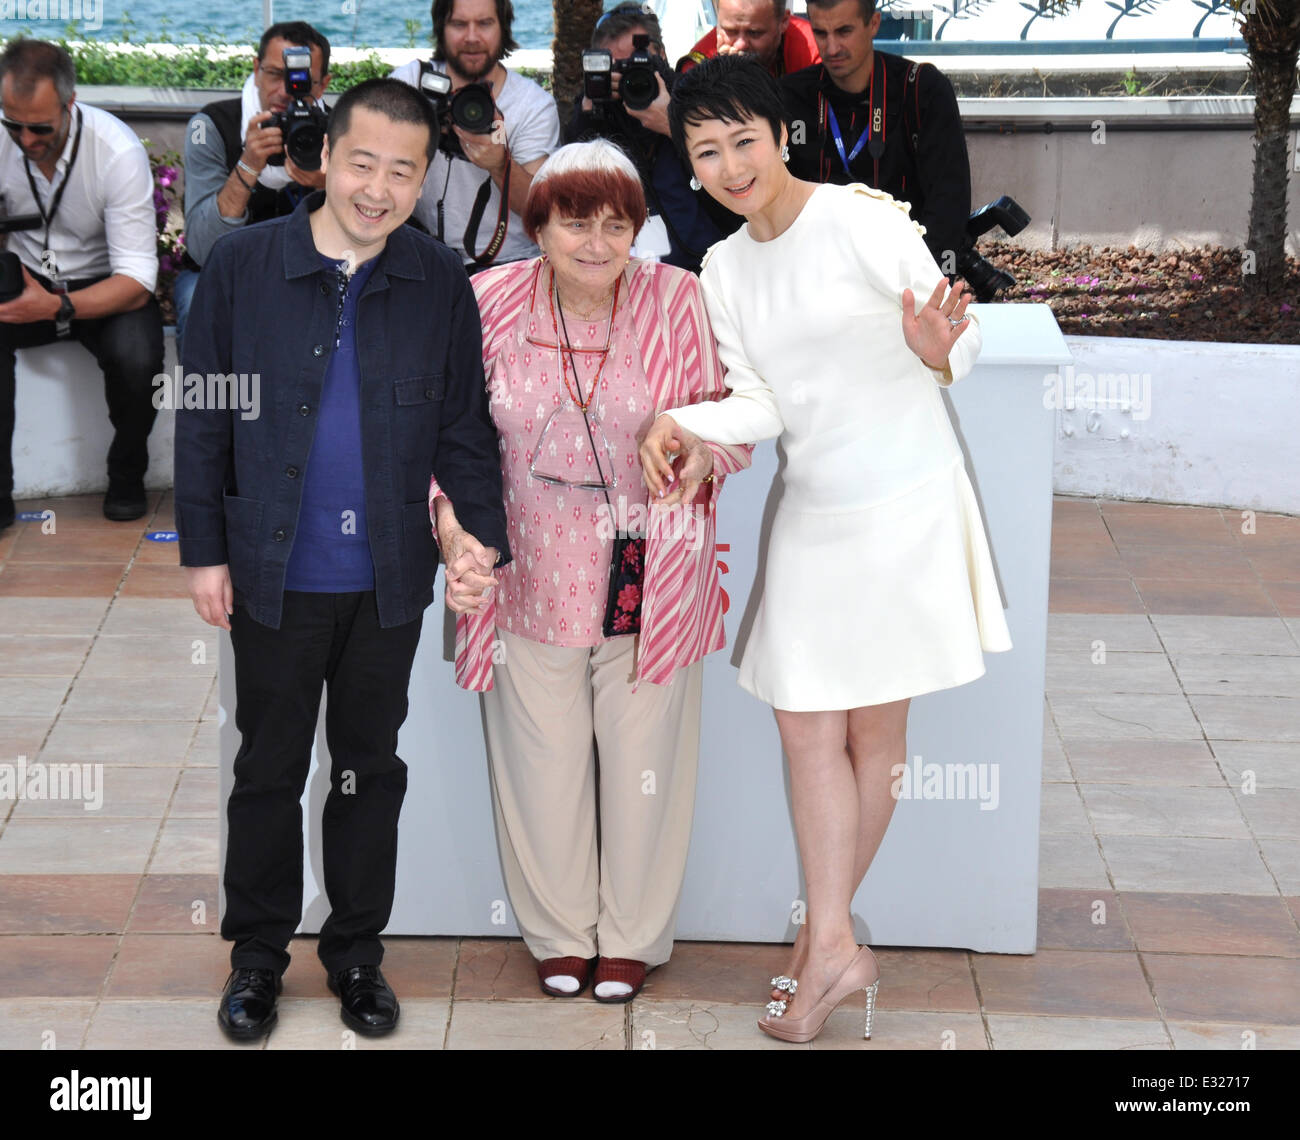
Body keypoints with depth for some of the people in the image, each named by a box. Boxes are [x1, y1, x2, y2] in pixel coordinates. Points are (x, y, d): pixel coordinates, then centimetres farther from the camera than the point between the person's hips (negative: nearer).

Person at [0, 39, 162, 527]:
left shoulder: (119, 151, -22)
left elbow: (137, 278, -23)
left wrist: (58, 307, -40)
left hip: (104, 286, -2)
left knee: (135, 355, -34)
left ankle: (127, 478, -3)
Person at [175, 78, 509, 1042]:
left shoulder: (441, 284, -2)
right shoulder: (242, 265, -6)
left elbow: (464, 422, 4)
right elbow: (203, 418, -1)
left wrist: (484, 529, -9)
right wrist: (203, 551, -3)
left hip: (389, 580, 1)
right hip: (274, 576, -1)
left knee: (371, 769, 13)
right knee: (269, 768, 10)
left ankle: (357, 952, 28)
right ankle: (258, 955, 25)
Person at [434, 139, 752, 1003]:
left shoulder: (679, 302, -7)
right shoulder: (488, 305, -5)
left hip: (648, 580, -1)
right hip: (530, 573, 1)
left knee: (643, 753, 11)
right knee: (543, 758, 11)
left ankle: (633, 936, 32)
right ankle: (560, 932, 34)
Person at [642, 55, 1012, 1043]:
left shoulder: (863, 221, -13)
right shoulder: (723, 270, 7)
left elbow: (962, 332, -14)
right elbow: (760, 403, 1)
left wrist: (939, 350, -37)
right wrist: (689, 430, -17)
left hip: (906, 503, -6)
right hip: (812, 509, 6)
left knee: (875, 730, 5)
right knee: (807, 727, 3)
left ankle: (827, 933, 18)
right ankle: (835, 944, 11)